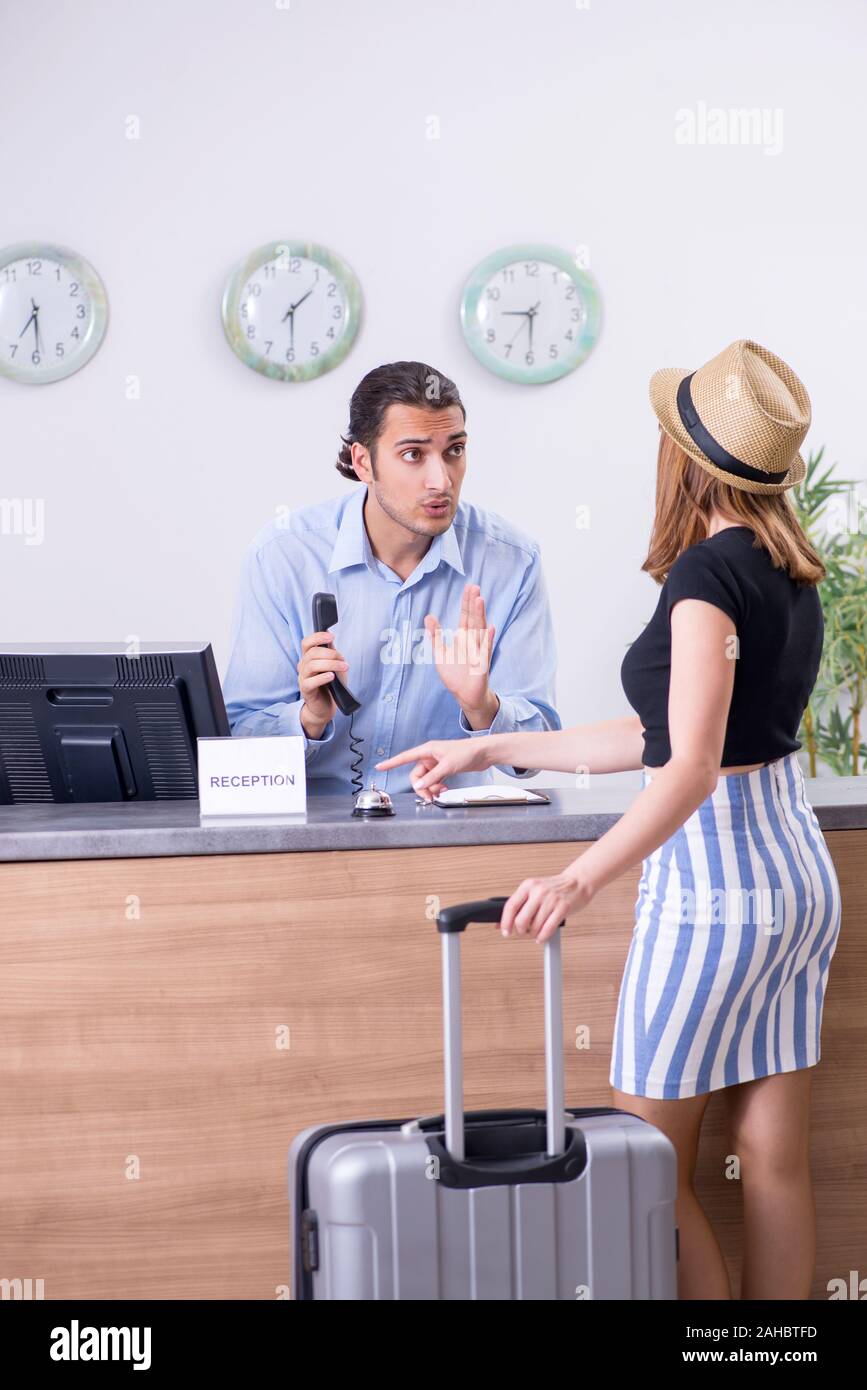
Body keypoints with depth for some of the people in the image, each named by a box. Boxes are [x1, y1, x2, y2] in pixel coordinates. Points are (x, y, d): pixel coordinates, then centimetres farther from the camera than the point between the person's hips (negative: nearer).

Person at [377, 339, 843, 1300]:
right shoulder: (789, 575, 10)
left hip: (713, 880, -9)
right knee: (774, 1159, 12)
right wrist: (492, 750, 18)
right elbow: (664, 736, 14)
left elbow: (691, 769, -26)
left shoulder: (707, 573, -17)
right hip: (800, 871, 9)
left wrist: (582, 878, -36)